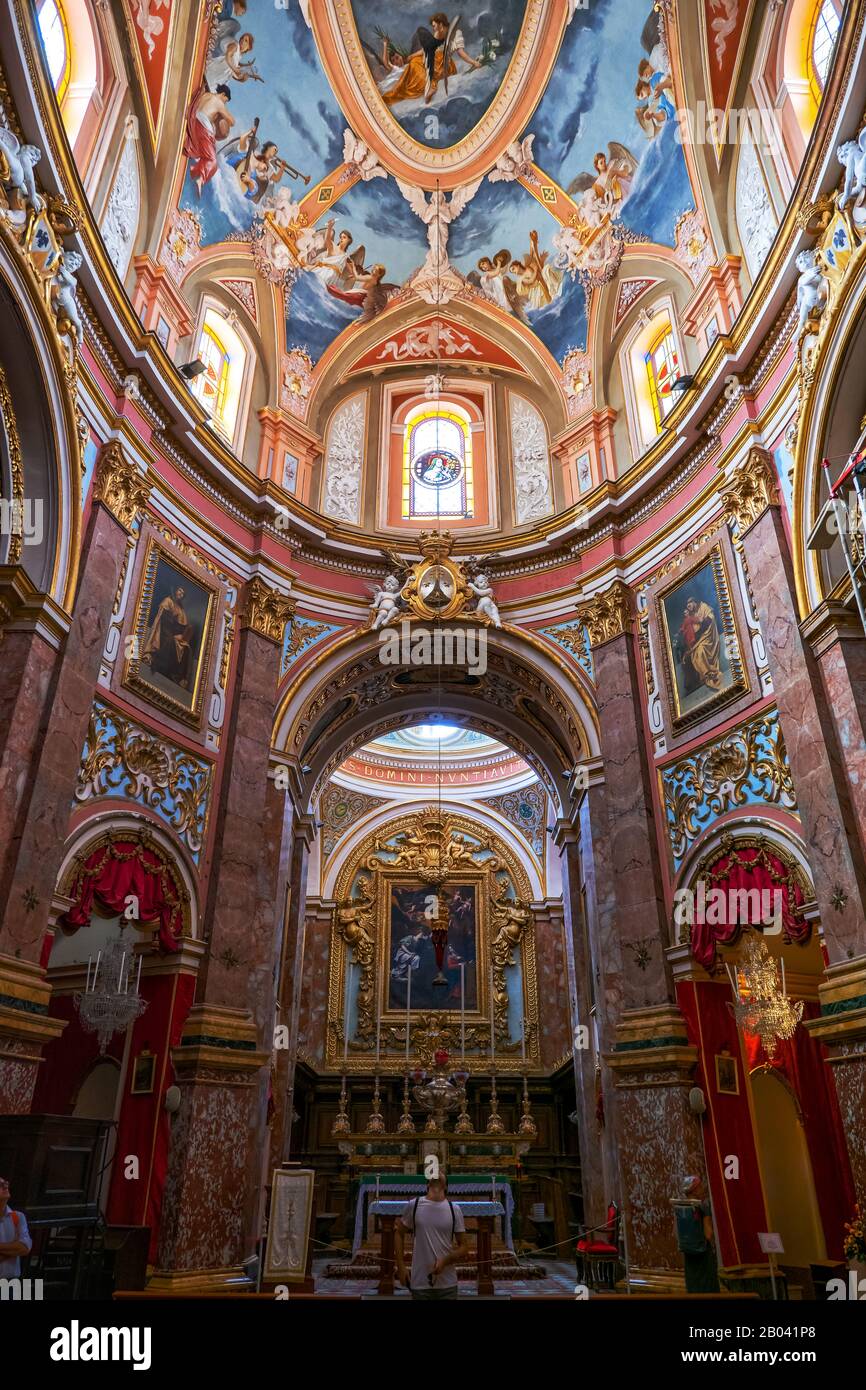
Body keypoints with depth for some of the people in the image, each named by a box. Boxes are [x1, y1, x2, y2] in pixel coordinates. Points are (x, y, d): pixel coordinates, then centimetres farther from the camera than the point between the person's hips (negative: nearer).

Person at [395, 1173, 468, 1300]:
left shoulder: (454, 1210, -1)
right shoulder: (414, 1205, -2)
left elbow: (463, 1247, 2)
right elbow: (398, 1233, 9)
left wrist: (444, 1261, -14)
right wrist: (401, 1266, 2)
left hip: (448, 1285, 1)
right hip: (420, 1284, 0)